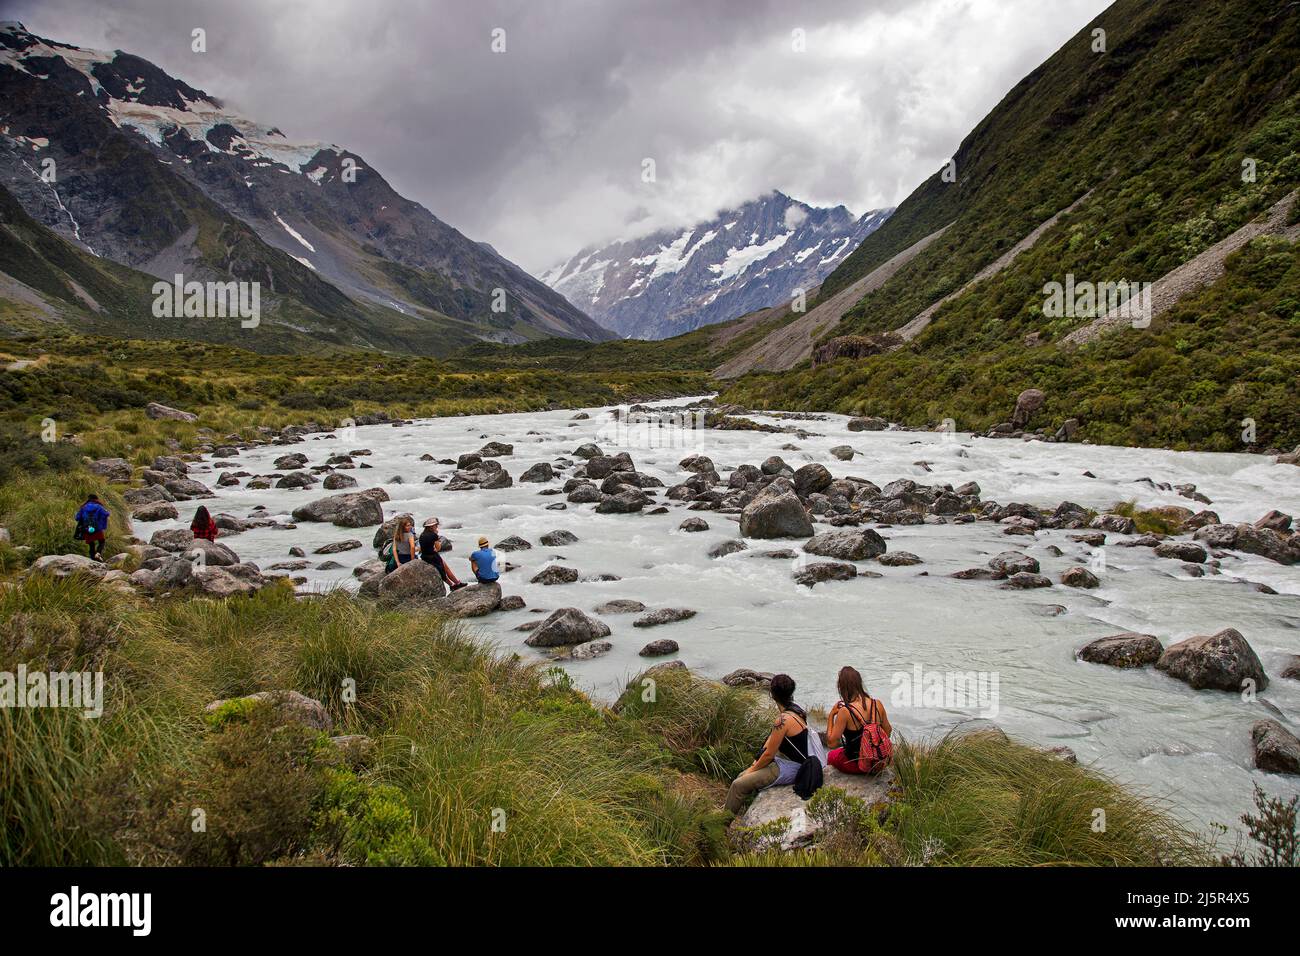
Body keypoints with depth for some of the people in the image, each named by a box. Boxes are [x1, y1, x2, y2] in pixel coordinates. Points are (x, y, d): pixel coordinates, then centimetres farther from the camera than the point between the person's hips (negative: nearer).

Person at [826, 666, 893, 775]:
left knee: (830, 755, 28)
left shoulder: (845, 711, -24)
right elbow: (888, 732, 3)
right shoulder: (877, 704, -10)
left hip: (856, 765, -4)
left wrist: (831, 715, -12)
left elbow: (831, 743, -17)